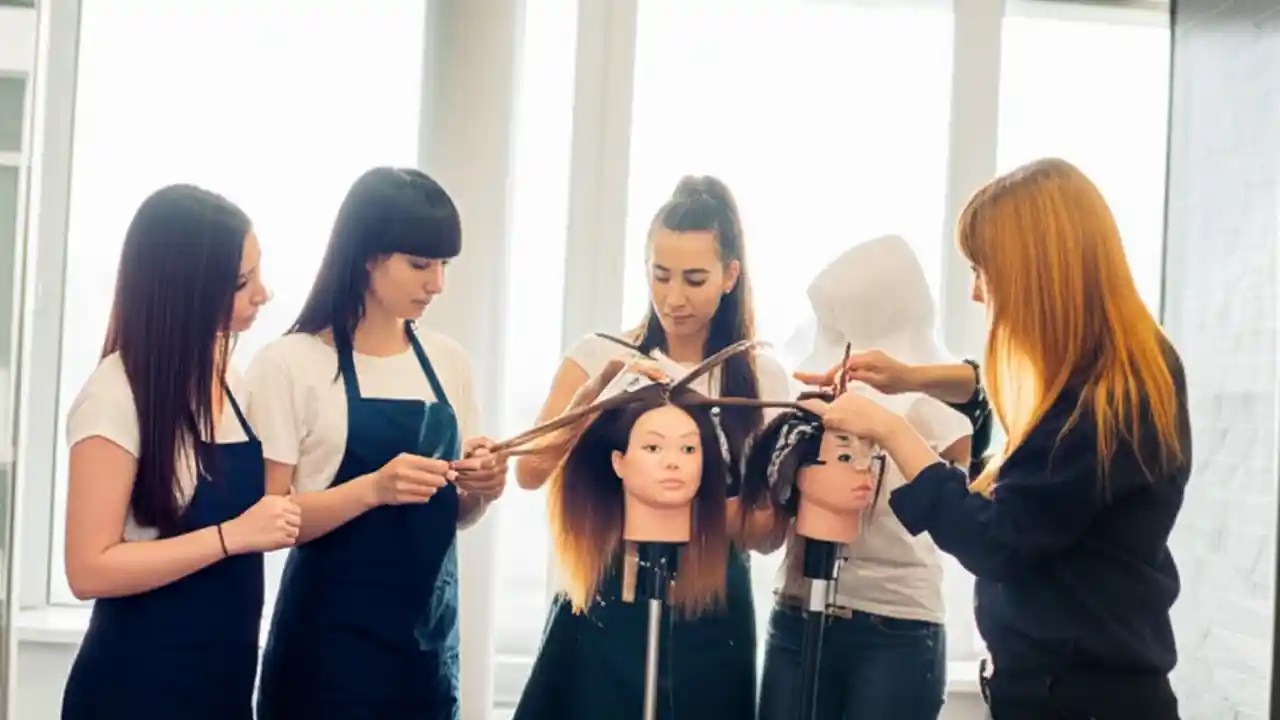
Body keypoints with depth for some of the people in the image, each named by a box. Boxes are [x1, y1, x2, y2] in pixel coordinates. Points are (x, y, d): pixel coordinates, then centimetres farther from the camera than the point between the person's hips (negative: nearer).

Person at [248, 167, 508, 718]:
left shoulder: (448, 362, 6)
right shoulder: (290, 363, -9)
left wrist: (478, 489, -8)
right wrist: (373, 488, -26)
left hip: (428, 635, 5)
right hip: (329, 640, -5)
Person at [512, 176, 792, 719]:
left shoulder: (762, 380, -1)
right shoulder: (600, 356, 1)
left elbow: (769, 533, -2)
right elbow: (531, 472, -6)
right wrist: (596, 389, -19)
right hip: (603, 601, 0)